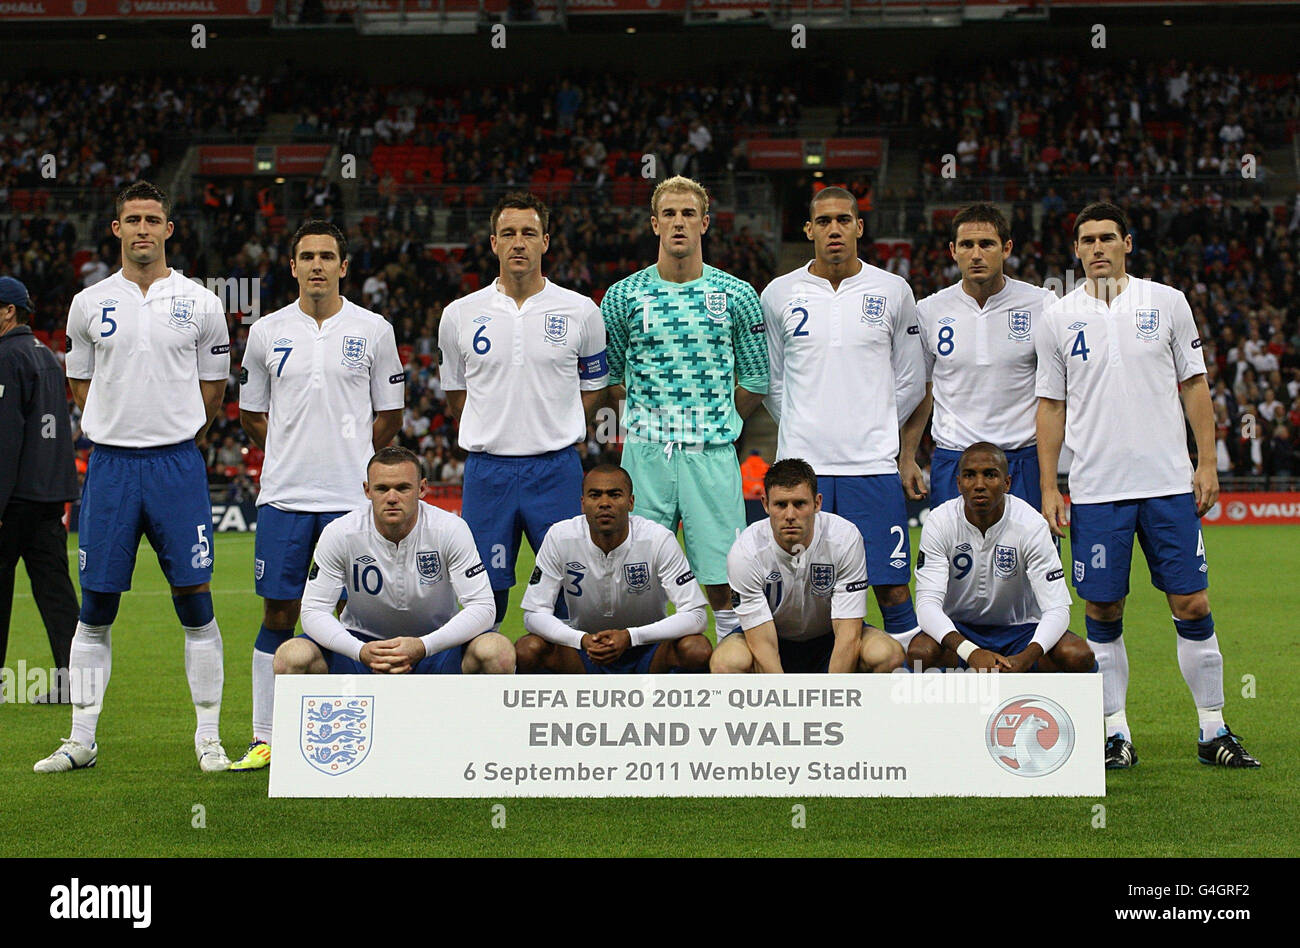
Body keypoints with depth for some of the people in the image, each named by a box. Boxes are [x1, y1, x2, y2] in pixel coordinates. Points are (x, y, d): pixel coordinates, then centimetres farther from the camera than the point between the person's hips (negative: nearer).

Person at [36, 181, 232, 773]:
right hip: (110, 466, 1)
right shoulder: (89, 305, 7)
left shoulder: (199, 304, 3)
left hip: (177, 464, -1)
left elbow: (212, 389, 11)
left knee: (194, 602, -3)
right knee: (96, 608, 3)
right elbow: (80, 385, 16)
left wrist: (174, 442, 7)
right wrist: (120, 436, 8)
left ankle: (208, 738, 6)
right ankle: (82, 740, 11)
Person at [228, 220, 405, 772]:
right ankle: (264, 737, 8)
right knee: (278, 614, 2)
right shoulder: (267, 332, 7)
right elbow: (252, 414, 16)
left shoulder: (373, 330, 3)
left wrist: (346, 454, 4)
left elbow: (389, 416, 10)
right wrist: (292, 453, 8)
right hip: (283, 496, 1)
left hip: (352, 496, -1)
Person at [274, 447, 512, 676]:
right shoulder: (339, 534, -14)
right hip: (363, 641, 1)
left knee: (498, 652, -32)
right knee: (291, 656, -28)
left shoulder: (450, 530, -15)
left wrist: (423, 647, -35)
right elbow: (314, 610, -14)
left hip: (435, 644, -1)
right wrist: (360, 651, -34)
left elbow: (481, 607, -18)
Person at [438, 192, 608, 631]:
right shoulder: (460, 315, 4)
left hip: (556, 469, -1)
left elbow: (594, 385, 13)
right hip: (486, 471, 1)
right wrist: (491, 435, 10)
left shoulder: (580, 312, 1)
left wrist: (556, 433, 6)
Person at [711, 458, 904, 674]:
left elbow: (848, 636, -24)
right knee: (725, 662, -34)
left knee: (887, 654, -30)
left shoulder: (845, 538, -23)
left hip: (829, 641, 1)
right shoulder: (746, 551, -25)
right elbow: (763, 646, -26)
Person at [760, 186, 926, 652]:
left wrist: (907, 455, 10)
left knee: (893, 588, -3)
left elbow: (910, 383, 11)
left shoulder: (893, 291, 5)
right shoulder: (779, 295, 6)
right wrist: (805, 434, 12)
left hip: (874, 465, -1)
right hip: (801, 466, 1)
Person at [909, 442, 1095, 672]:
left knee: (1079, 657, -28)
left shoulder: (1030, 524, -16)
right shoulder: (939, 522, -15)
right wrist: (970, 652, -42)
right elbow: (927, 603, -23)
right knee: (919, 653, -34)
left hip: (1019, 628, 1)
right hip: (958, 629, -1)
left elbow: (1057, 609, -20)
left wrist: (1025, 658, -41)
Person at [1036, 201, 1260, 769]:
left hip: (1170, 483, 0)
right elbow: (1051, 405, 9)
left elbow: (1194, 385, 9)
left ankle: (1214, 732, 8)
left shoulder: (1166, 302, 6)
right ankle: (1116, 735, 10)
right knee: (1103, 612, 1)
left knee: (1192, 605, -1)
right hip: (1095, 489, 0)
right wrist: (1048, 488, 4)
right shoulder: (1058, 318, 6)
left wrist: (1207, 464, 1)